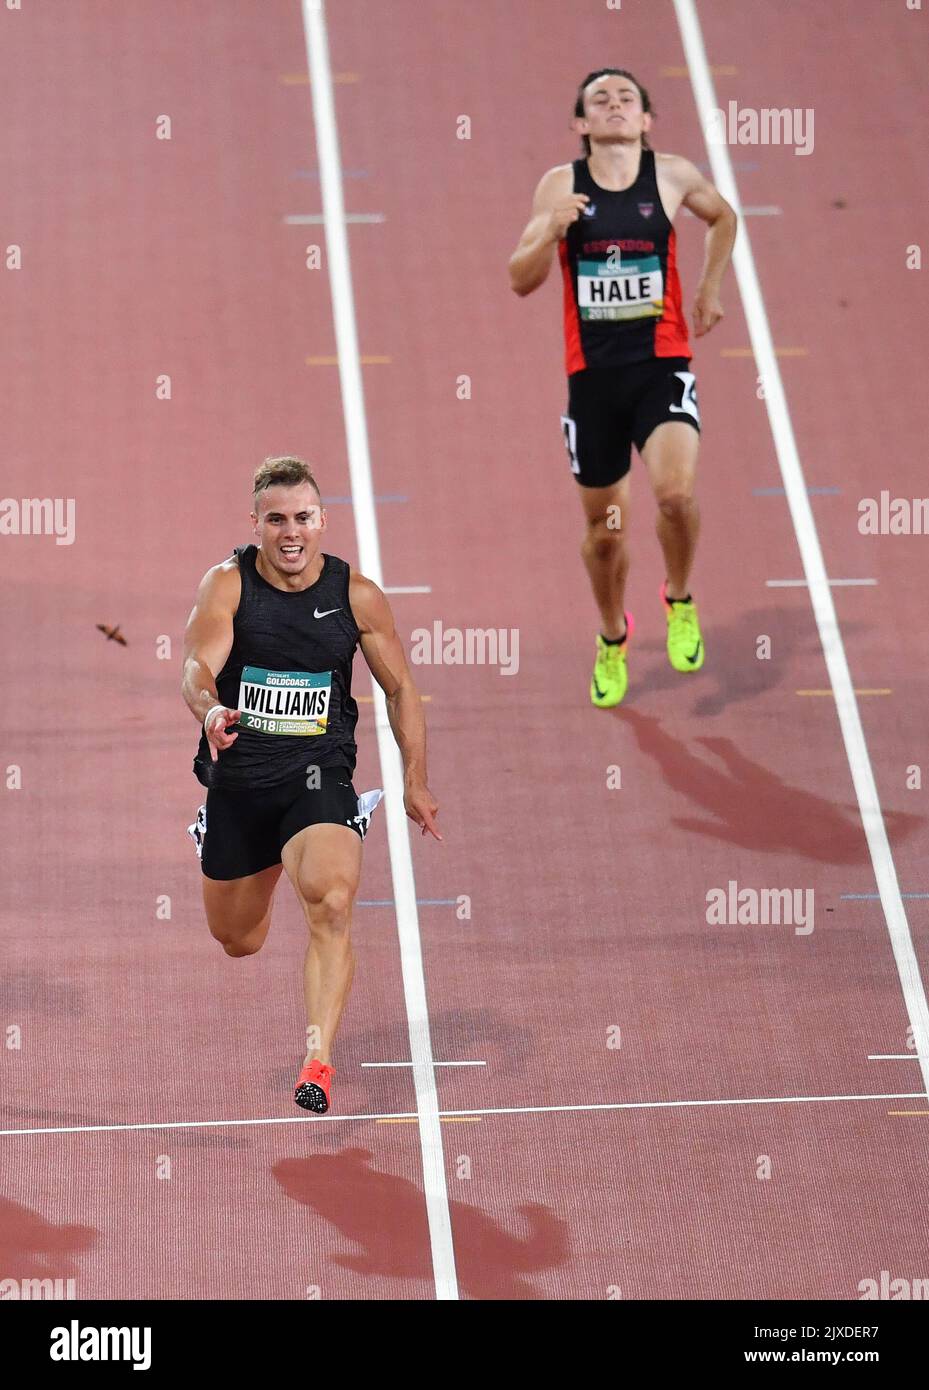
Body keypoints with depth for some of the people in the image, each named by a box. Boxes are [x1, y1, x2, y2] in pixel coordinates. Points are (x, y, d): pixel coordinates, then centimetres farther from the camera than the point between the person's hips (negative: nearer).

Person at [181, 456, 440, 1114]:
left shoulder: (357, 596, -4)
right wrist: (210, 711, -44)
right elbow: (198, 668, -21)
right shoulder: (228, 584, -7)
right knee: (239, 941, 18)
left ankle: (319, 1061, -26)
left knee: (331, 906, -28)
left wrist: (416, 781, 5)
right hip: (238, 777, 1)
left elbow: (400, 688, 7)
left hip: (318, 774, -1)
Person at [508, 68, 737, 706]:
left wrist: (710, 290, 17)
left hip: (662, 365, -1)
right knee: (605, 528, 9)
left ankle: (680, 600, 5)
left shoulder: (674, 175, 0)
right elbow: (521, 281, -3)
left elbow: (723, 216, 22)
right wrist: (551, 232, -20)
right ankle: (613, 638, 37)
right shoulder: (561, 185, -1)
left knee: (675, 491, -25)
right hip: (593, 372, 1)